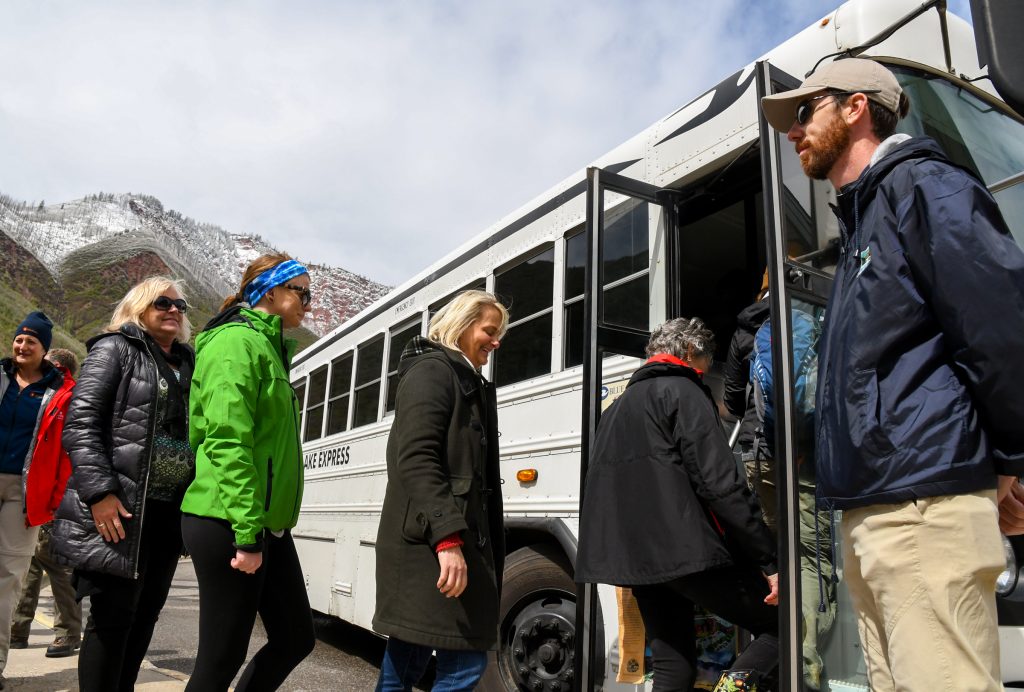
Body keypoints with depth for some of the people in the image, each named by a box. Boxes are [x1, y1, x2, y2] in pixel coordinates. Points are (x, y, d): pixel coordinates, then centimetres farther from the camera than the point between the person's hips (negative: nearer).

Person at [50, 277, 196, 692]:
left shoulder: (188, 365, 17)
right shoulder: (116, 349, -1)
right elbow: (80, 423, -10)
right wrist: (100, 492, -19)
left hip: (171, 510, 6)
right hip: (120, 508, -6)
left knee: (145, 614, 13)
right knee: (113, 615, -1)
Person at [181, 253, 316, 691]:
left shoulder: (268, 347, 17)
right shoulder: (236, 342, -11)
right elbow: (228, 443, -21)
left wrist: (261, 530, 19)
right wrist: (247, 534, -22)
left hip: (267, 526, 9)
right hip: (230, 526, -9)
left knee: (296, 639, 13)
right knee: (222, 656, 2)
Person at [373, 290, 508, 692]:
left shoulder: (469, 385, 23)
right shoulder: (431, 371, -7)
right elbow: (416, 459, -20)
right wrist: (448, 537, -27)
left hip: (430, 545, 10)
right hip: (431, 544, -10)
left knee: (407, 657, 14)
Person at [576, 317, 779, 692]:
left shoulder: (619, 405, 23)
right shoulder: (683, 392, -3)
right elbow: (721, 485, -14)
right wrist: (769, 560, -11)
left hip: (634, 555, 8)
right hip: (683, 549, -8)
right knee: (780, 623, 5)